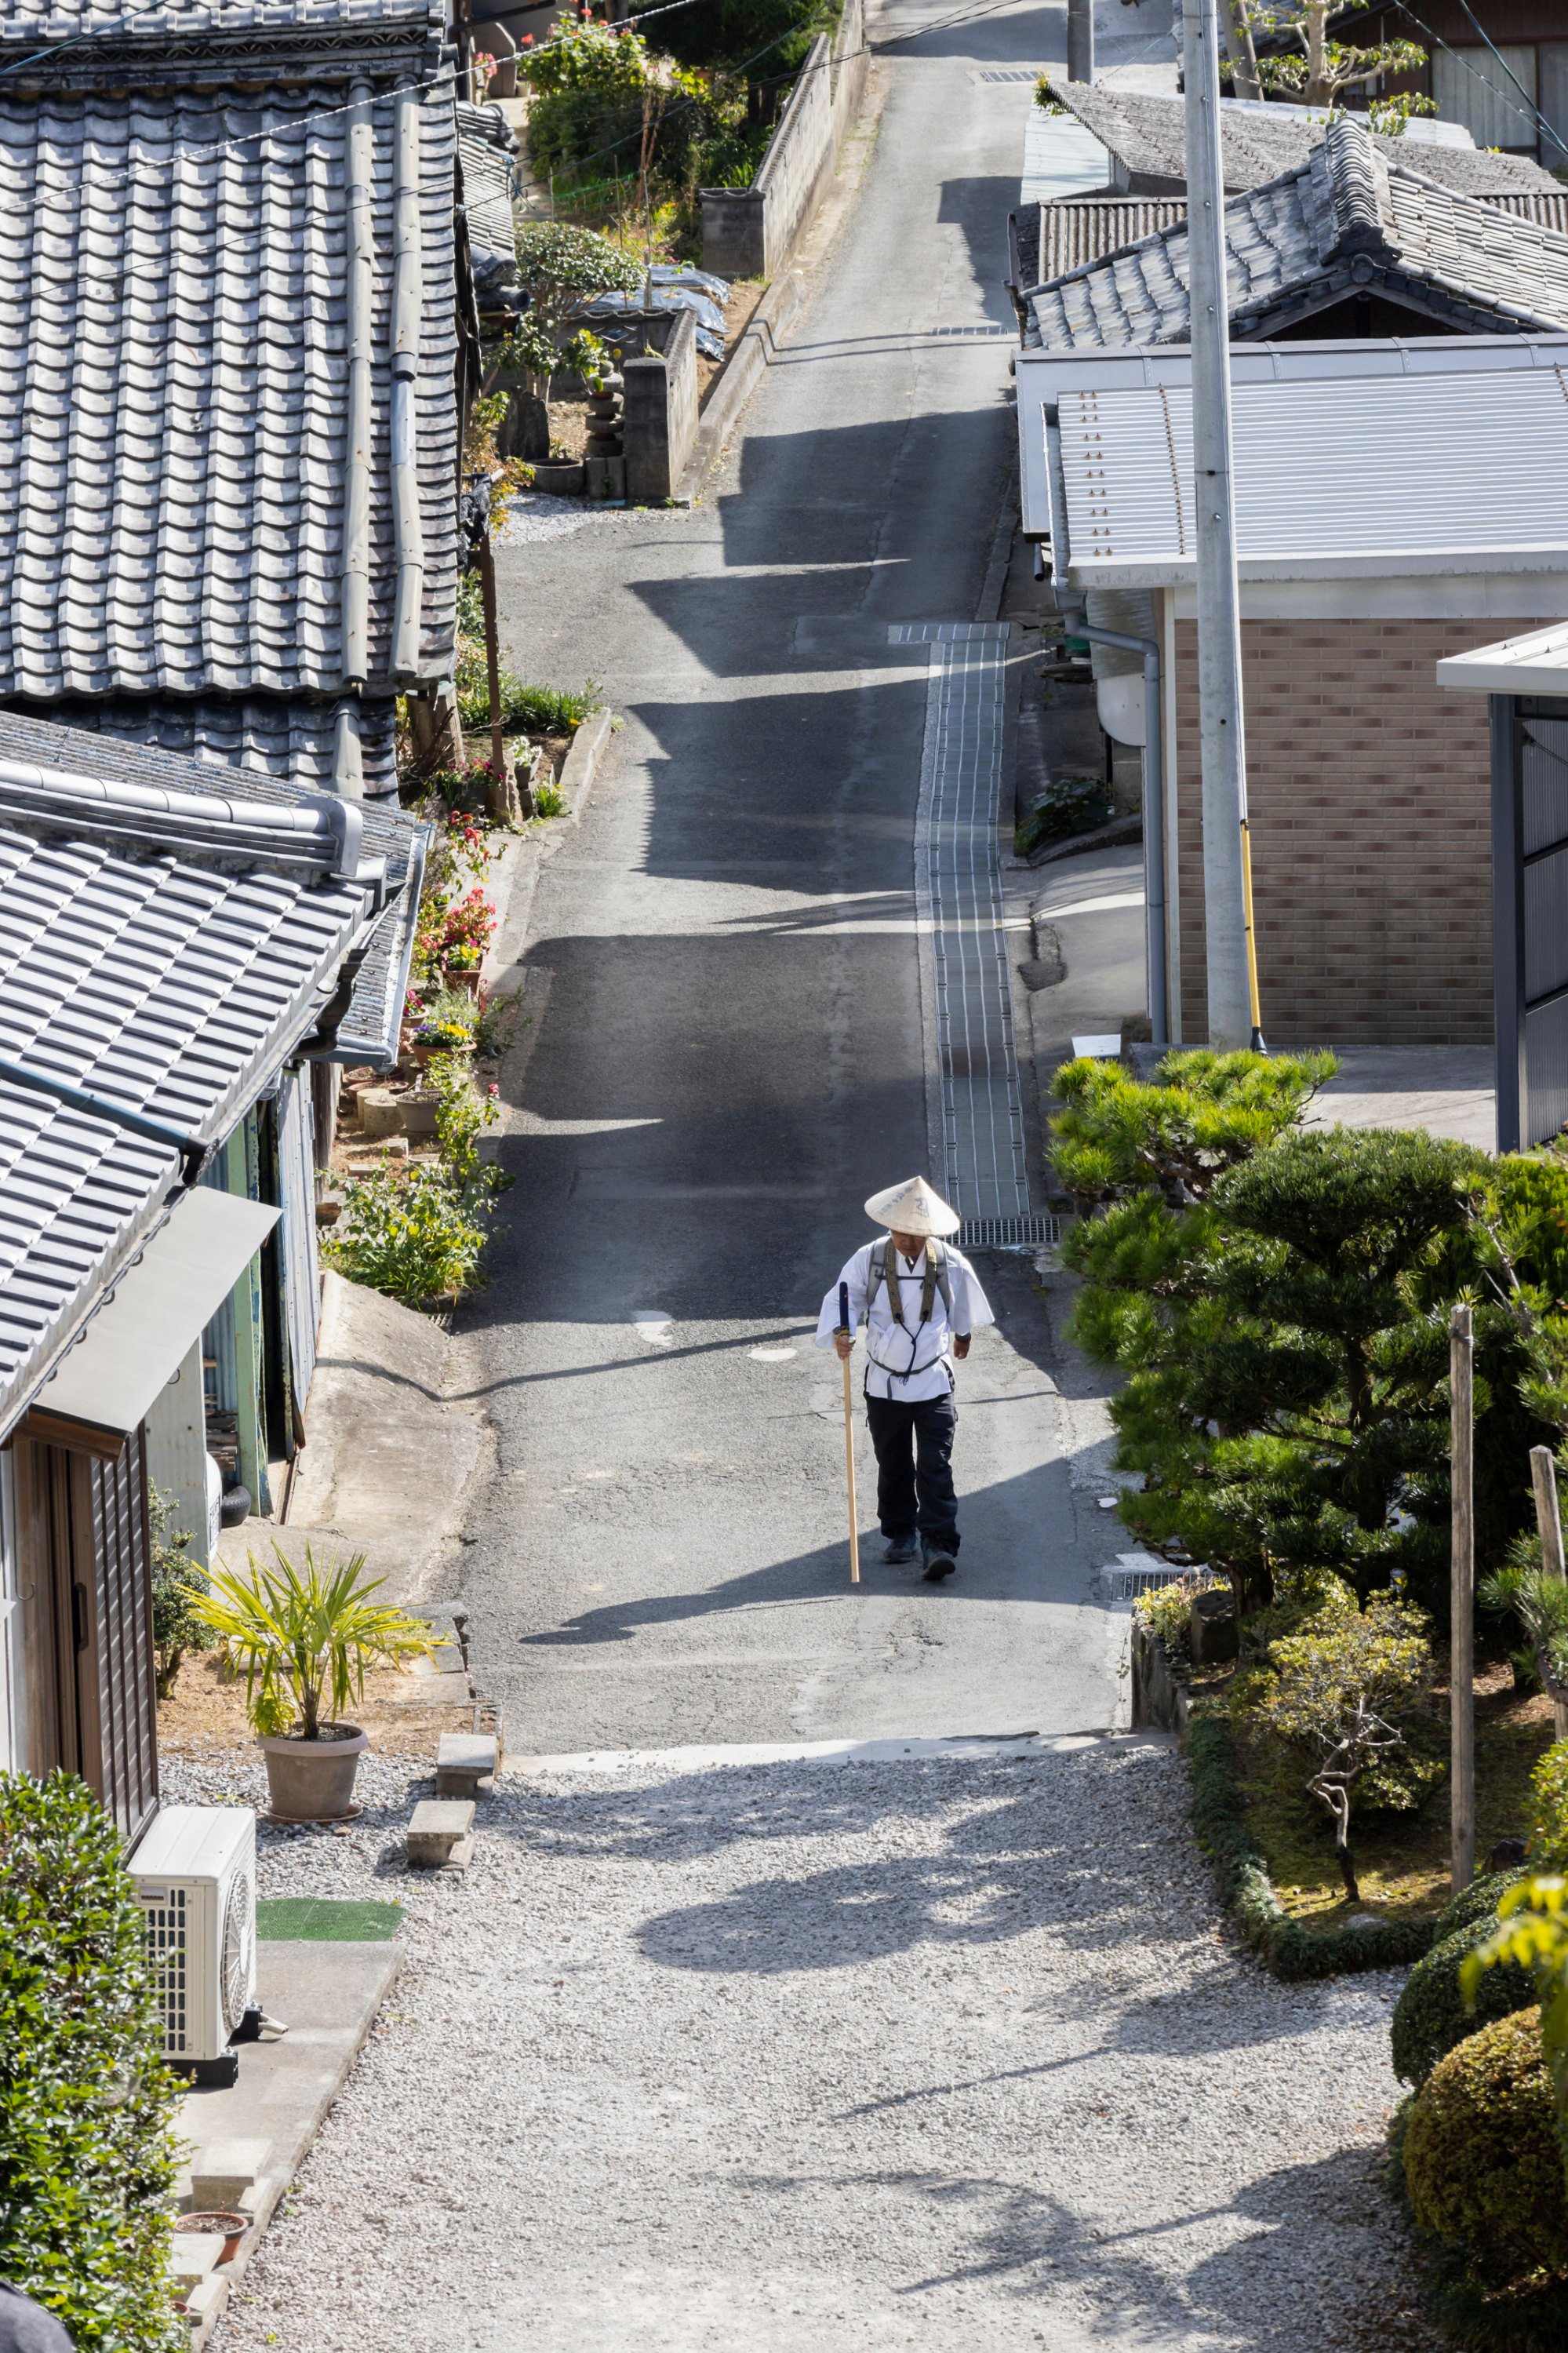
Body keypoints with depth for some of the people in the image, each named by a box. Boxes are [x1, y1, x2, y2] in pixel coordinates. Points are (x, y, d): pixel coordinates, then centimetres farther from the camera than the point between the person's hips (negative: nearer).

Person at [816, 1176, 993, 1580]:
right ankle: (901, 1534, 29)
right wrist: (838, 1332, -30)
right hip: (884, 1383, 1)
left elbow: (964, 1303, 15)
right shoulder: (869, 1259, -9)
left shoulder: (950, 1263, -6)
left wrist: (963, 1334, 33)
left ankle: (938, 1546, -11)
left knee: (936, 1467, -9)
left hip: (933, 1383, -1)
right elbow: (841, 1299, -8)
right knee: (893, 1466, 12)